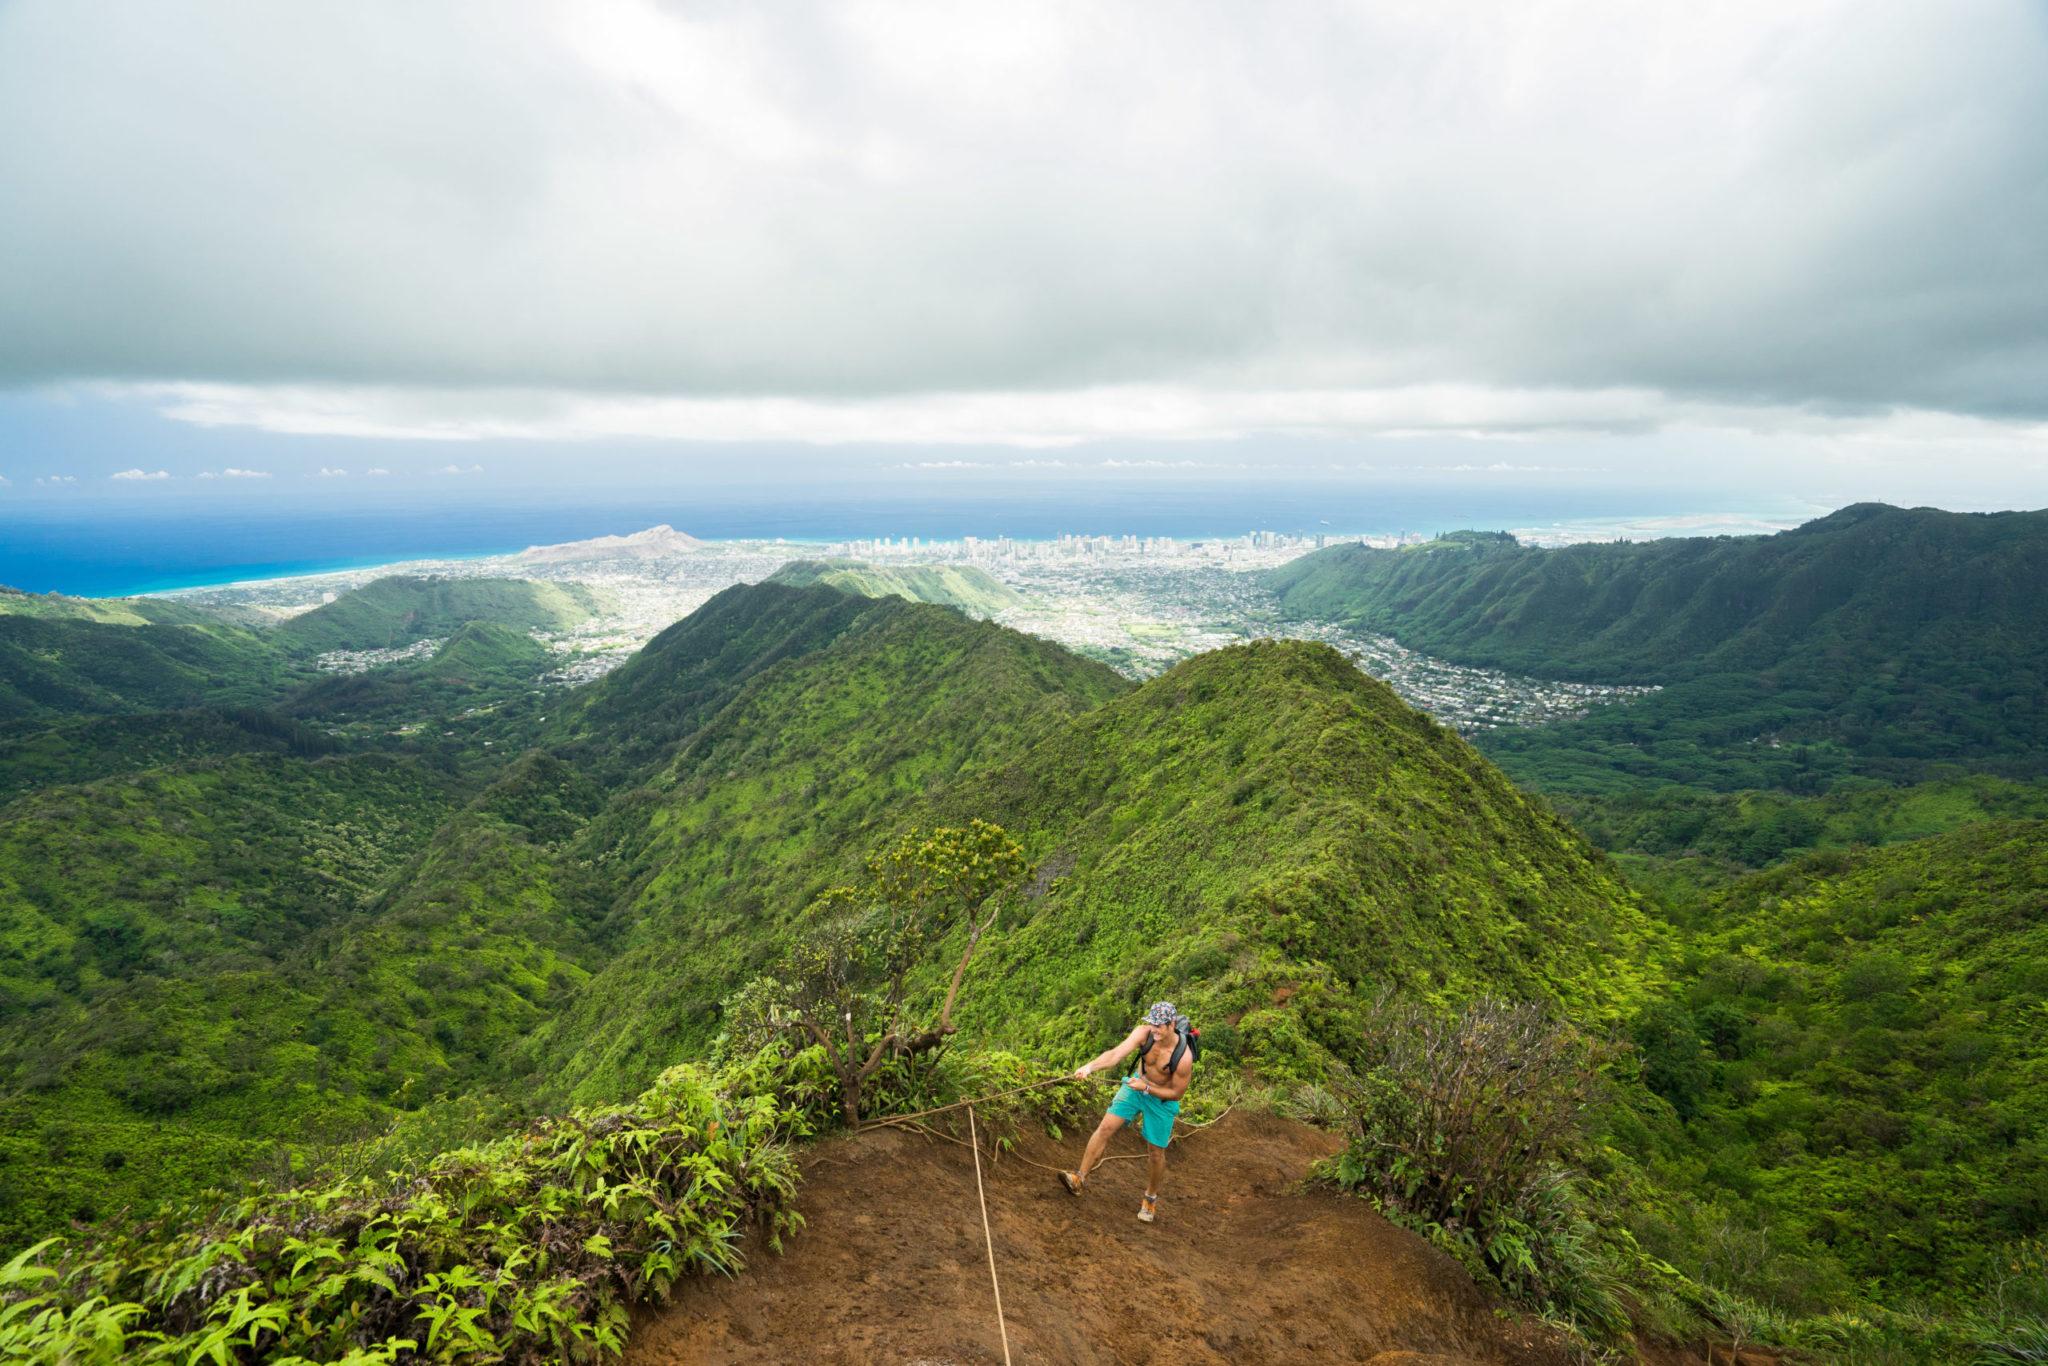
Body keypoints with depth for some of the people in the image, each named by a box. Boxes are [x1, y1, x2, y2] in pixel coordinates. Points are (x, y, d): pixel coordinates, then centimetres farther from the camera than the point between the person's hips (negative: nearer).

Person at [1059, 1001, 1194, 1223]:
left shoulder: (1183, 1057, -32)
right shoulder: (1144, 1032, -27)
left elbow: (1177, 1093, -19)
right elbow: (1116, 1053, -38)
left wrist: (1146, 1088, -28)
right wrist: (1090, 1066, -54)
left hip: (1162, 1099, -2)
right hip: (1137, 1085, 2)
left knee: (1156, 1153, 10)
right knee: (1106, 1127, -8)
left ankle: (1151, 1197, 37)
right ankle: (1080, 1178, 2)